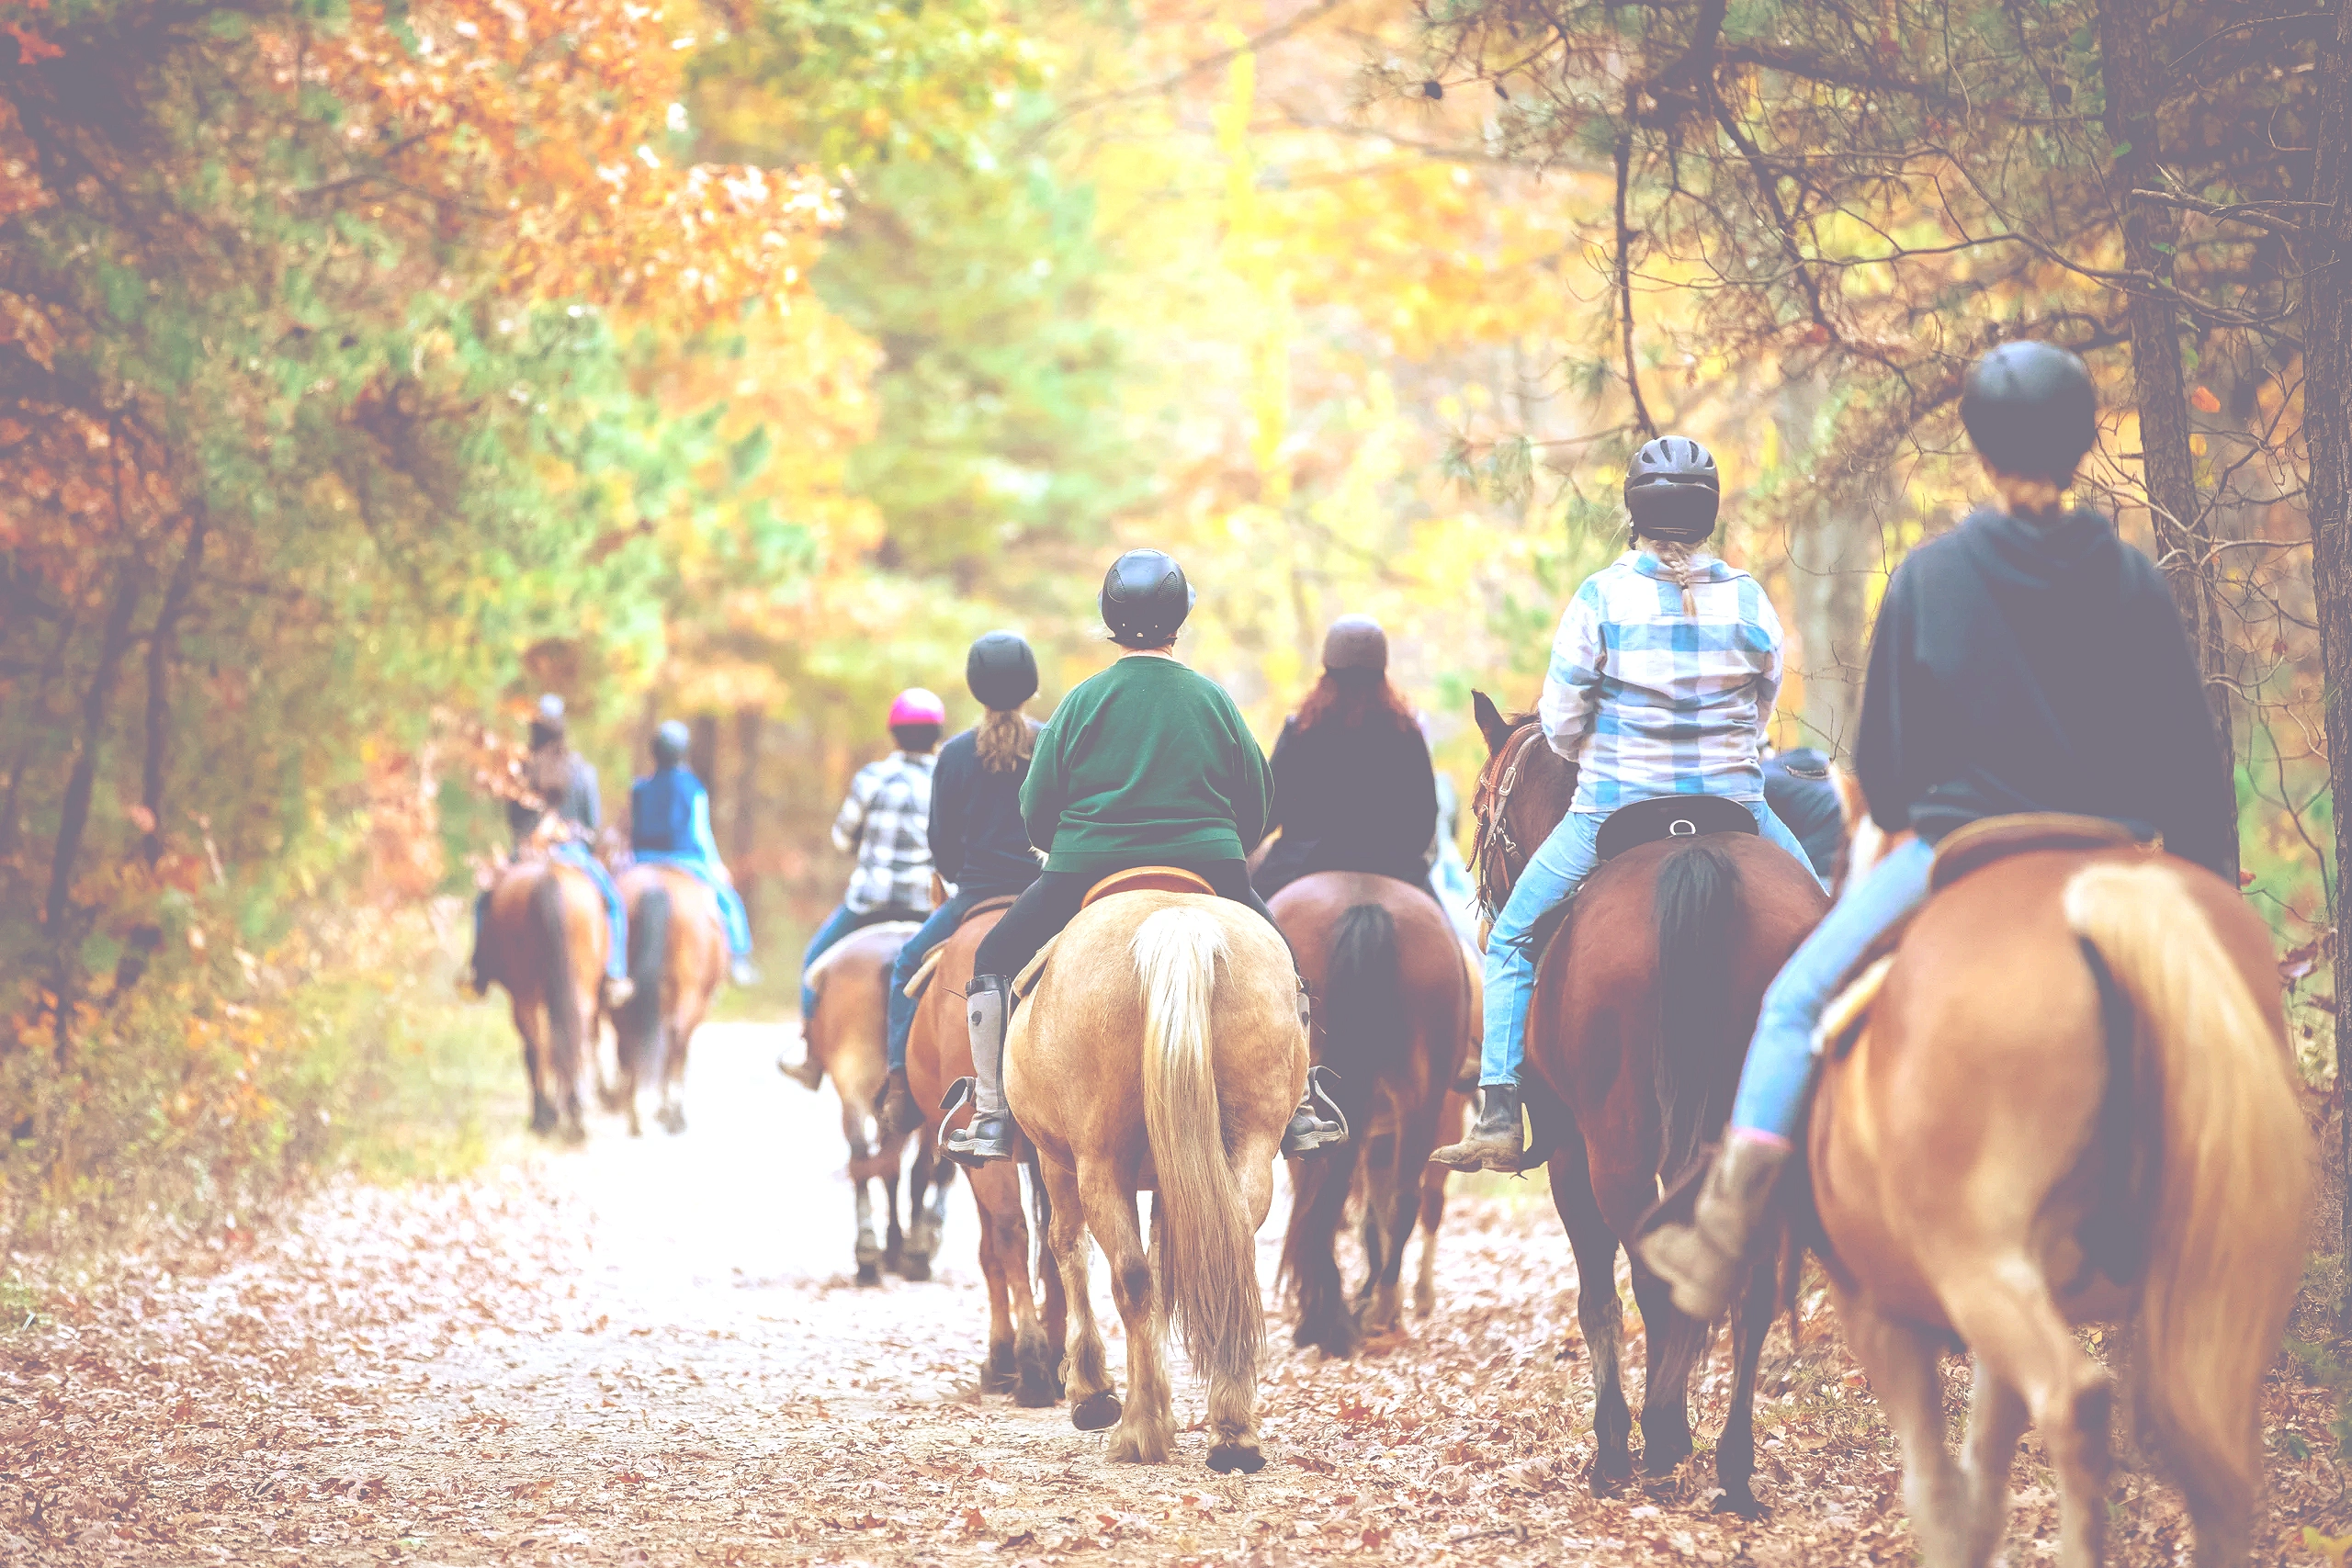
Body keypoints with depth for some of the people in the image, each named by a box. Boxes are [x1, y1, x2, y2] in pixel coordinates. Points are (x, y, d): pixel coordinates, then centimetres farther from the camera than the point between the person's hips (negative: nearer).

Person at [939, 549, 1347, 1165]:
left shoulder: (1084, 699, -3)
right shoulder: (1214, 699, 2)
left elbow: (1035, 812, 0)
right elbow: (1256, 807, 9)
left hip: (1086, 871, -2)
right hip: (1212, 872, 2)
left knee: (994, 962, 16)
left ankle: (991, 1119, 8)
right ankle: (1300, 1114, 22)